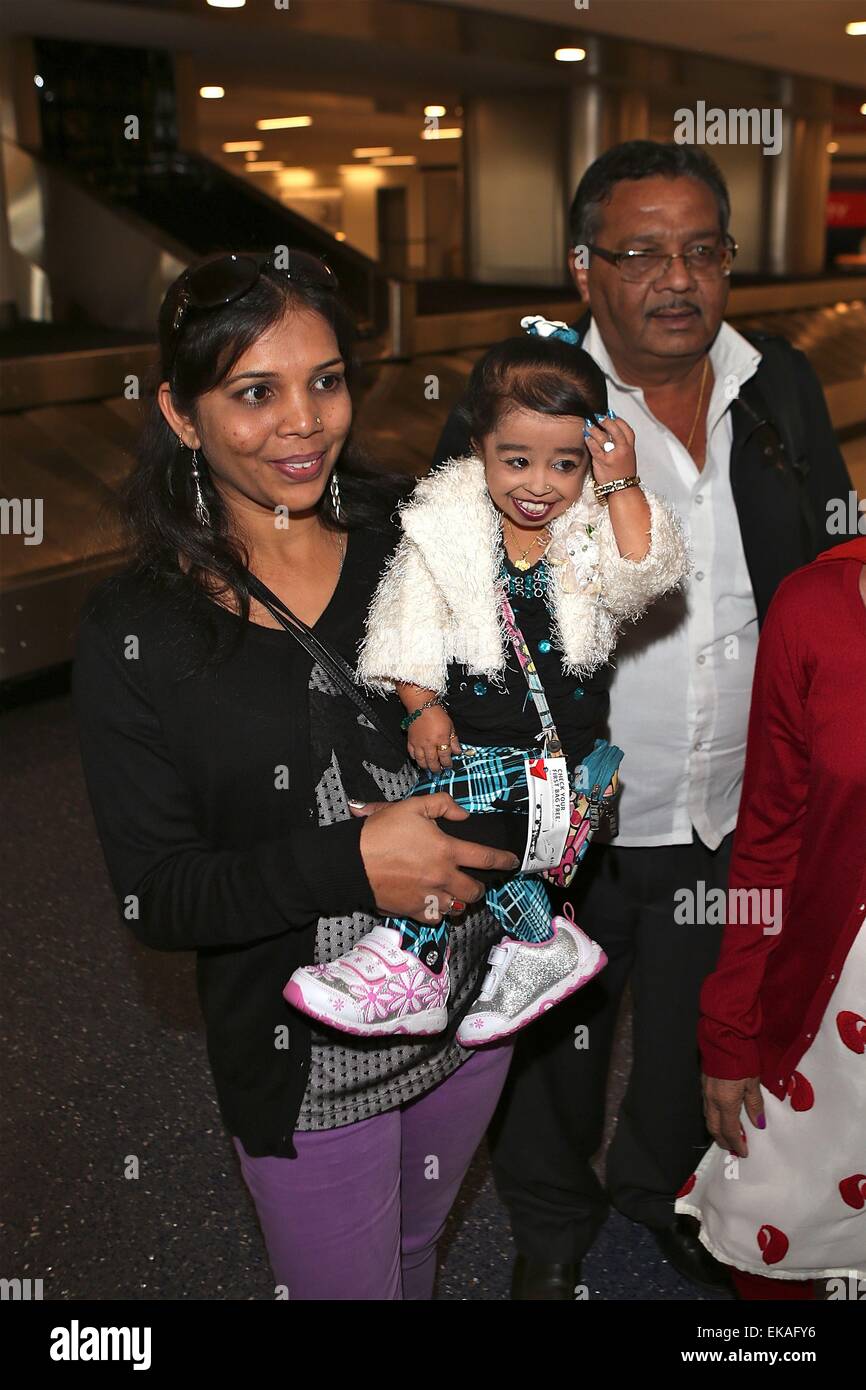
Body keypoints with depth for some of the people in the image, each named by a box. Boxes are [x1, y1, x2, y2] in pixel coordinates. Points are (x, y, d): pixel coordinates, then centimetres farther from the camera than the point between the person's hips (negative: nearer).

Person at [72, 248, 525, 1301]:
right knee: (345, 1284, 19)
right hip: (307, 1065, -3)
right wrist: (350, 860, -28)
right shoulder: (136, 630, -16)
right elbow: (154, 899, -16)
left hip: (474, 1005, 4)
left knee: (418, 1248, 30)